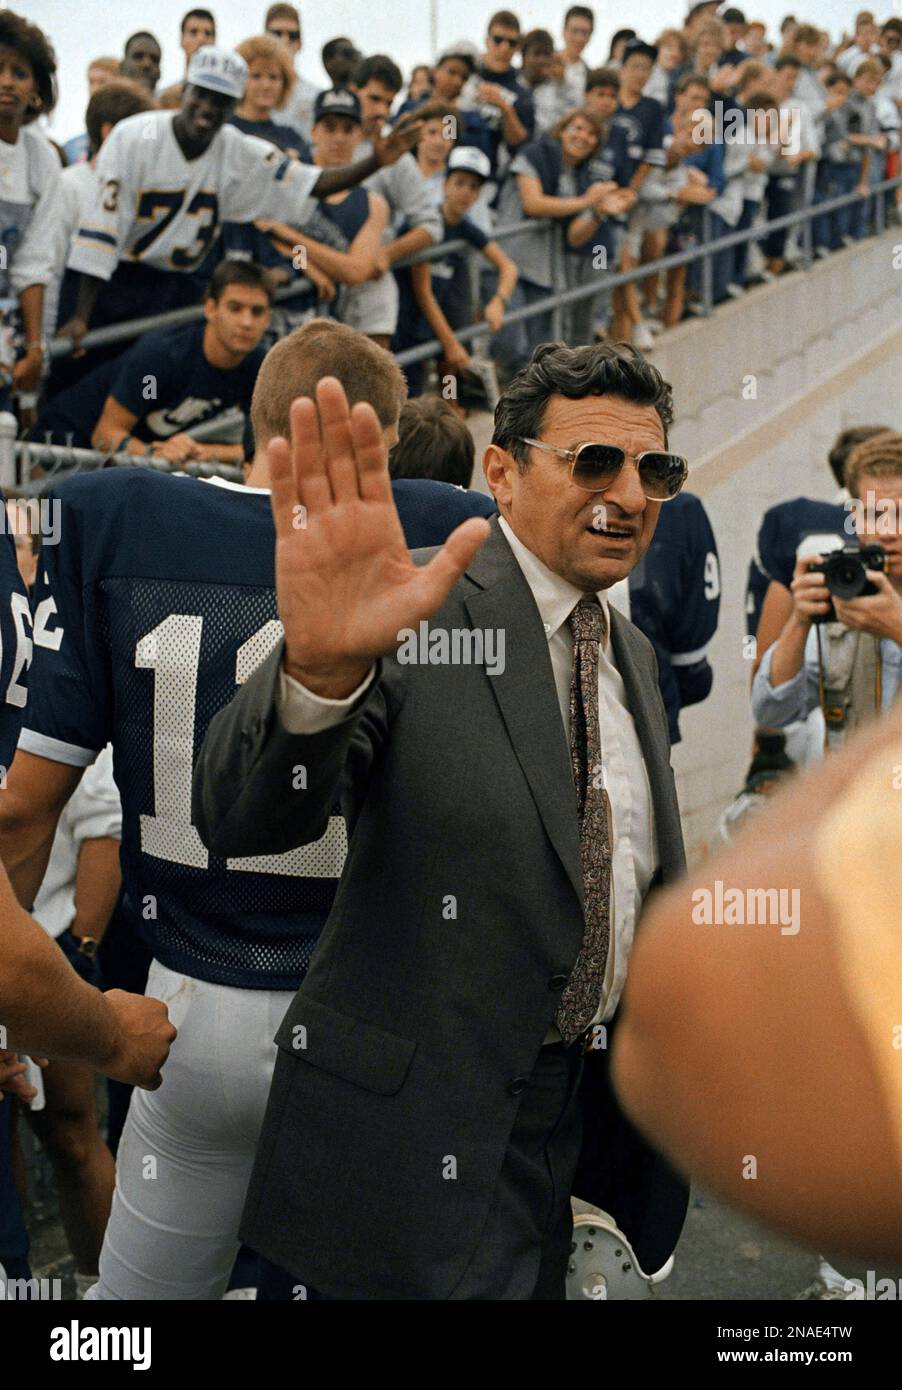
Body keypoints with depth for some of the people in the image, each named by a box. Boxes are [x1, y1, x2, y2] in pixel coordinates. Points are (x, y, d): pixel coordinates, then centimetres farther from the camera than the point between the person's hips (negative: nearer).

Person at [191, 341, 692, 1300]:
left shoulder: (632, 653, 9)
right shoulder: (420, 614, -15)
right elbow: (239, 819, -30)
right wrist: (321, 667, -48)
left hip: (587, 1104, 7)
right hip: (421, 1122, -7)